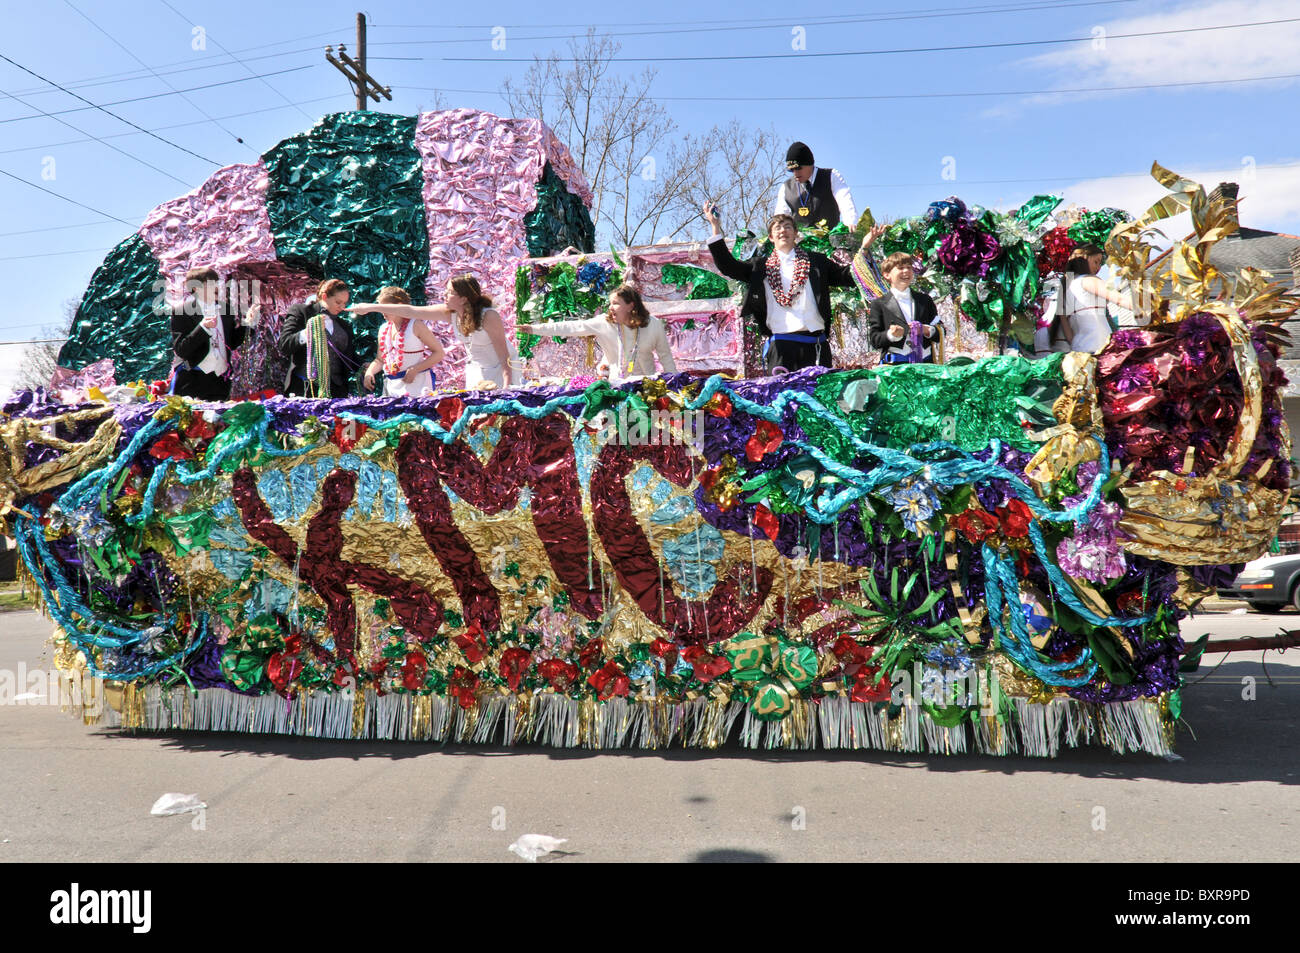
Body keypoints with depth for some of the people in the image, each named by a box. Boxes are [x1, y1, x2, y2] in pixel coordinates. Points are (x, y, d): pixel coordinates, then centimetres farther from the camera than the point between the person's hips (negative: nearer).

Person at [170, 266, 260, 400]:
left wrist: (246, 322, -1)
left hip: (220, 379, 4)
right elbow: (180, 351, -13)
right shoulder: (181, 310, -6)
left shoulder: (226, 306, 6)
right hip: (192, 378, -4)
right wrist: (202, 328, -23)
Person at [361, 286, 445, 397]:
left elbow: (439, 353, -7)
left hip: (416, 386, -6)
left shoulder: (416, 325, -5)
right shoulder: (384, 329, 14)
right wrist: (369, 372, 1)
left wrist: (415, 370, -15)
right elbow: (380, 360, 22)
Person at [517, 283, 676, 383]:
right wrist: (535, 329, -12)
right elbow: (572, 327, -9)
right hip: (615, 383, 0)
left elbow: (665, 355, 5)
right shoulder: (604, 322, -8)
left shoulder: (654, 324, -6)